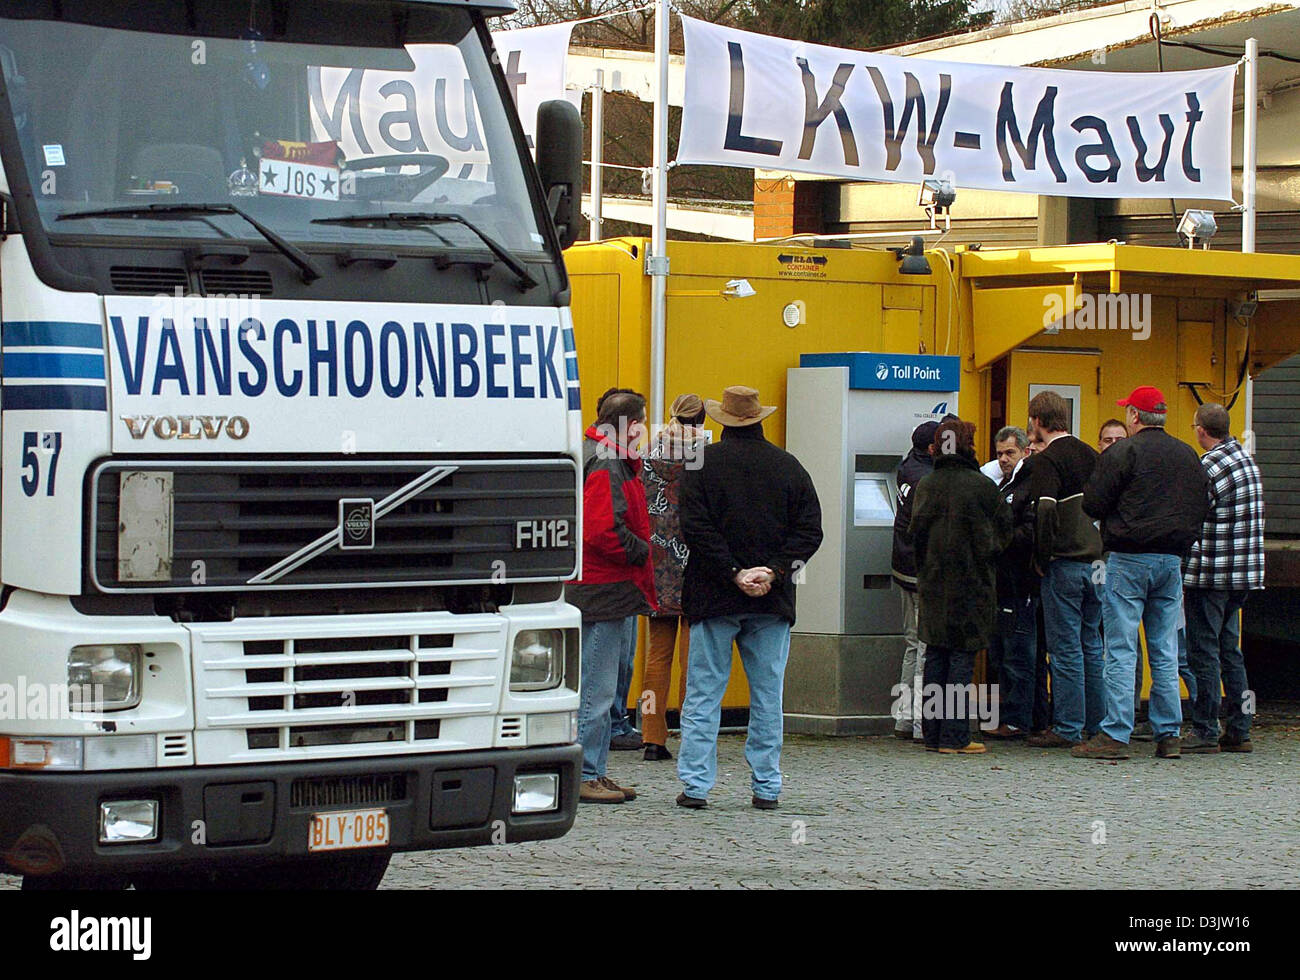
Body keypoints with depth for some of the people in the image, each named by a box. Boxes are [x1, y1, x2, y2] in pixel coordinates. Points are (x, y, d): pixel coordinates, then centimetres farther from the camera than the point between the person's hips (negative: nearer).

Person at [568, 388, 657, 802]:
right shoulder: (606, 467, -16)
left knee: (600, 687, 15)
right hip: (604, 594, -11)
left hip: (616, 595, 11)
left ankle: (593, 772, 21)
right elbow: (602, 533, -25)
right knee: (596, 690, -6)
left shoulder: (617, 462, 17)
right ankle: (582, 776, -2)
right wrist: (640, 551, -11)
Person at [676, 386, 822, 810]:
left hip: (714, 598, -2)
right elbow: (810, 530, 0)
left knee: (704, 692, 2)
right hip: (772, 601, 2)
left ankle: (696, 785, -1)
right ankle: (766, 786, 9)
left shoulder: (702, 464, -2)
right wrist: (774, 571, -7)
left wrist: (733, 573, -12)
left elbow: (695, 528, -12)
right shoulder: (789, 467, 6)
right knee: (767, 695, 8)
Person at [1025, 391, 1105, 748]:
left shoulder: (1047, 460, -11)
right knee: (1091, 646, 13)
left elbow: (1045, 511, -21)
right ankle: (1095, 723, 18)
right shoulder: (1090, 454, 12)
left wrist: (1042, 558, -12)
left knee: (1065, 648, -3)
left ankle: (1068, 728, -1)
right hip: (1095, 560, 7)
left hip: (1064, 564, -7)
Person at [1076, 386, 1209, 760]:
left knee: (1121, 651, -5)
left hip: (1129, 560, -5)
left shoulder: (1123, 452, -8)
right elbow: (1200, 510, 16)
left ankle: (1115, 735, -8)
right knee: (1165, 654, 9)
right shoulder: (1188, 456, 11)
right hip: (1172, 560, 5)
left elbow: (1092, 504, -8)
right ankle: (1168, 735, 9)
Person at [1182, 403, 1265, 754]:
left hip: (1210, 574, -8)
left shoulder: (1207, 468, -15)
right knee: (1229, 650, 13)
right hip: (1242, 573, 8)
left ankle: (1205, 732, -1)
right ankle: (1238, 731, 14)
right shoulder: (1247, 460, 12)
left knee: (1204, 652, -2)